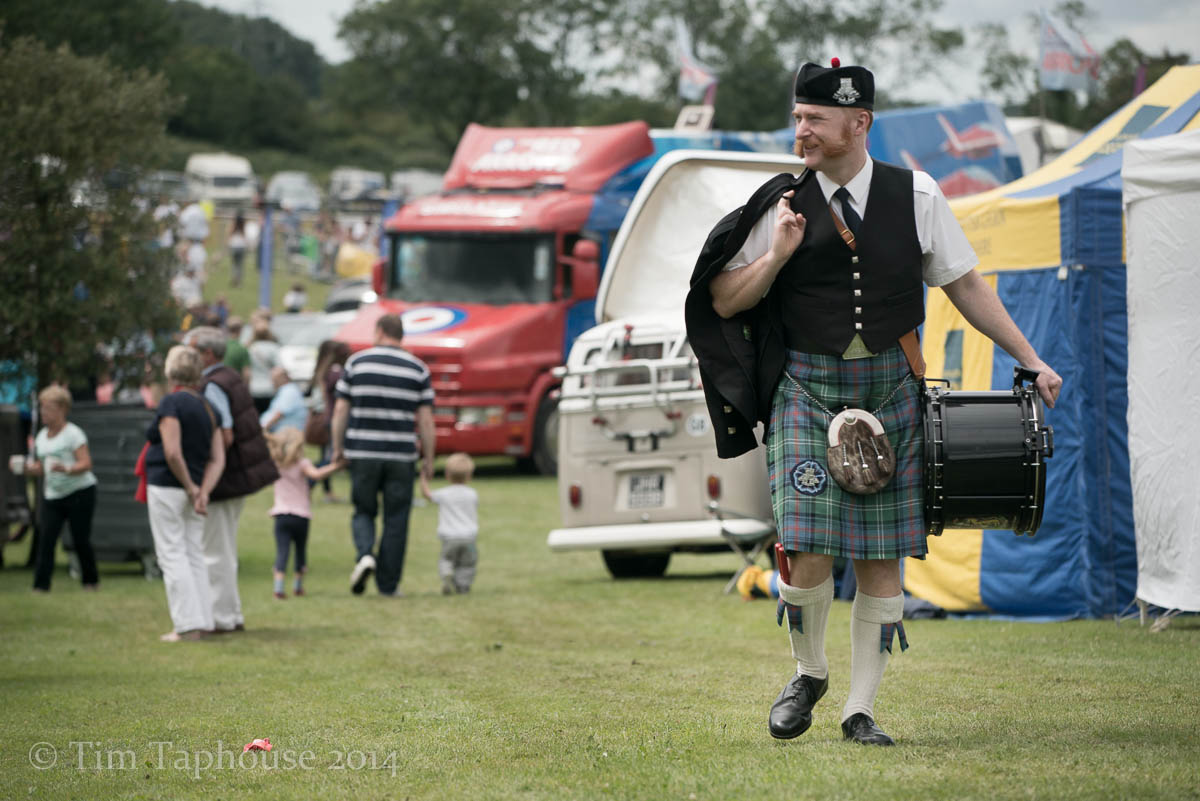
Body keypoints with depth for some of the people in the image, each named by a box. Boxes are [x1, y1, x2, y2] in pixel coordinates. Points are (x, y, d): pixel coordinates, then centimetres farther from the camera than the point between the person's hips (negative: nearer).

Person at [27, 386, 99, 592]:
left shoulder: (73, 433, -8)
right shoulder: (41, 437, 13)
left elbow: (86, 463, -15)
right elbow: (39, 467, 18)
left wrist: (66, 469, -33)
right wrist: (26, 468, -2)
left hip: (79, 493, -6)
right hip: (52, 496, 6)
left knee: (81, 540, 1)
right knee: (46, 539, -8)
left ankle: (91, 581, 19)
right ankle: (41, 585, -11)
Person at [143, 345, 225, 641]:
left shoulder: (171, 402, -12)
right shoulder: (207, 407, 11)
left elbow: (172, 452, -21)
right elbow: (218, 459, 3)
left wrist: (191, 488, -11)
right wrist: (203, 492, -7)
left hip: (167, 487, -7)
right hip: (194, 490, 7)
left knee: (172, 555, -4)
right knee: (194, 555, 12)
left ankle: (187, 625, -8)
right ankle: (202, 623, 12)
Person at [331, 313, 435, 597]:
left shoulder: (356, 362, 1)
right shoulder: (418, 369, 2)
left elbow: (340, 410, 0)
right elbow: (425, 419, 0)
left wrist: (338, 448, 10)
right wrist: (429, 459, 7)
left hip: (362, 453, 0)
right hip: (401, 456, 0)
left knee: (364, 511, 14)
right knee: (396, 520, 7)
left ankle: (364, 554, -13)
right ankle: (388, 583, 8)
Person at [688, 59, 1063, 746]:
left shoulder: (916, 196, 2)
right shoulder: (782, 205, 0)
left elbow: (966, 284, 10)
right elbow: (724, 302, 4)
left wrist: (1031, 360, 7)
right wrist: (779, 255, -13)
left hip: (891, 384, 1)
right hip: (807, 385, -1)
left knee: (881, 560, 2)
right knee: (809, 552, -12)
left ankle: (861, 710, 12)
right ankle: (810, 673, 15)